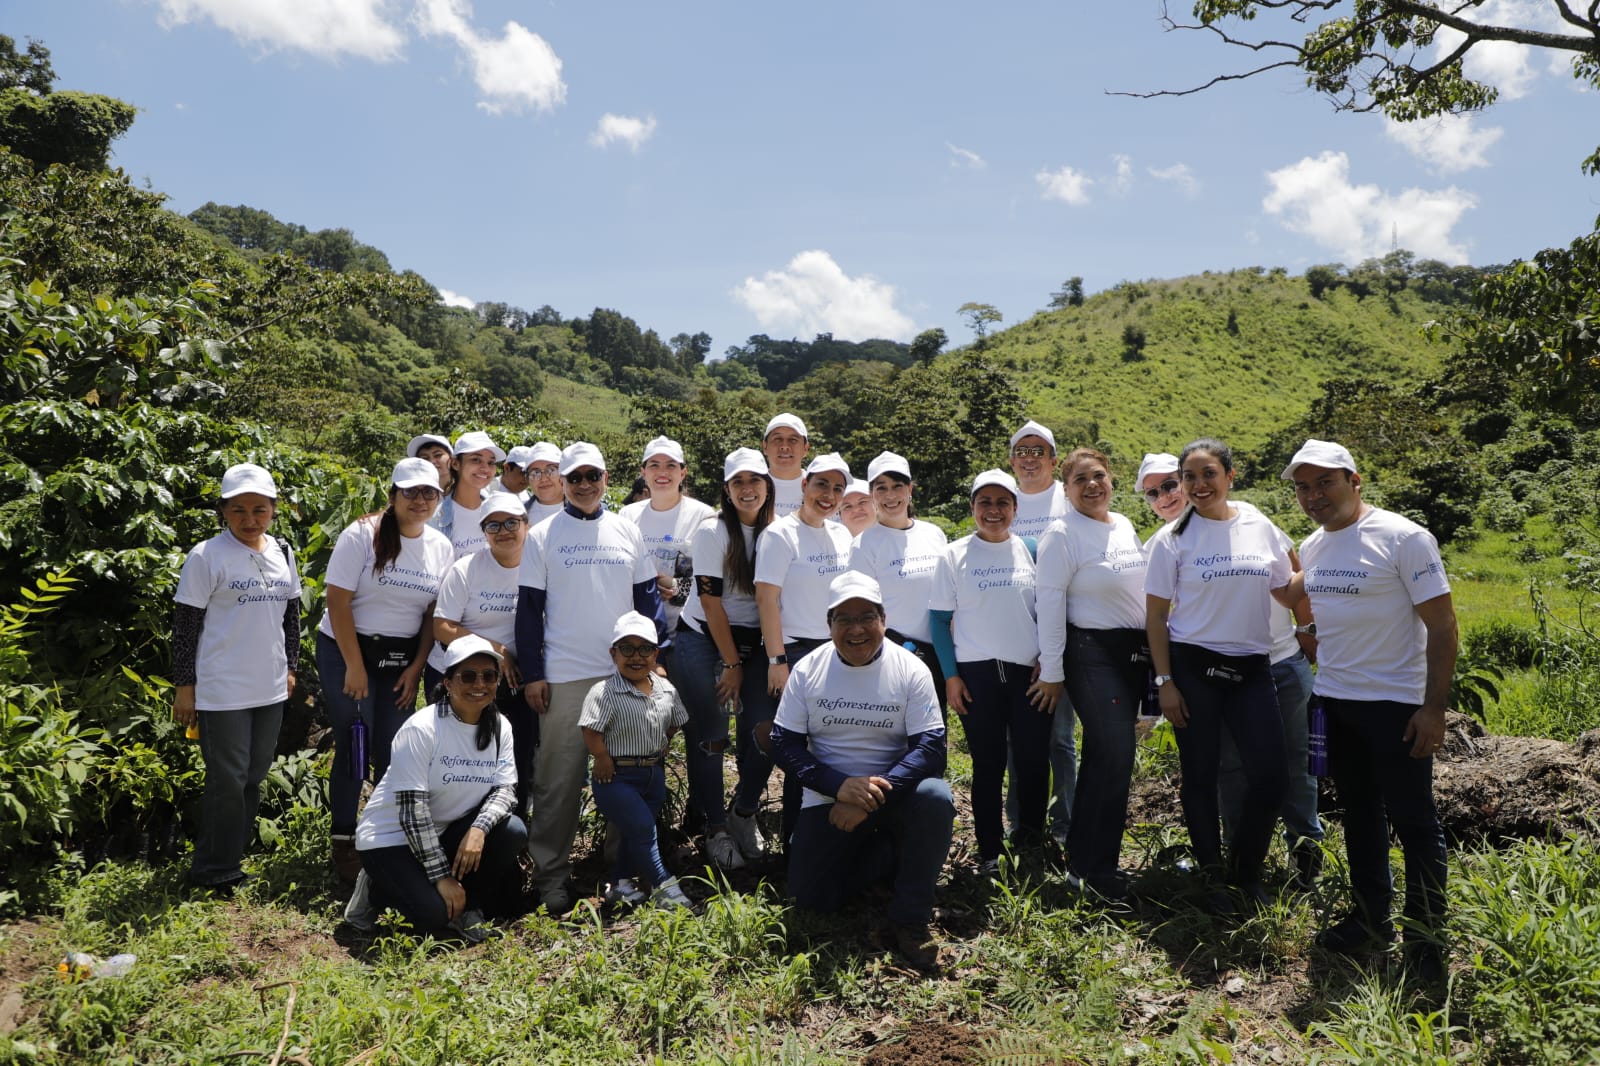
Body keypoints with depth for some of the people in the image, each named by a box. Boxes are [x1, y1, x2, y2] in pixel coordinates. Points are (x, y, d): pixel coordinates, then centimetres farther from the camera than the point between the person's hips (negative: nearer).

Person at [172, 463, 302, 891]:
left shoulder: (282, 554, 7)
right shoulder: (207, 557, -10)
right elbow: (184, 626, -8)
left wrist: (290, 667, 15)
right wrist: (184, 686, -8)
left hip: (270, 689, 6)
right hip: (222, 691, -6)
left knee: (254, 776, 14)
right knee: (228, 781, -1)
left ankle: (230, 855, 30)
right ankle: (214, 870, 15)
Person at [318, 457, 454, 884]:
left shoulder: (441, 547, 2)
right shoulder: (362, 535, -10)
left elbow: (435, 614, 5)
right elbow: (338, 601, -13)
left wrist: (416, 668, -2)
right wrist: (355, 667, -14)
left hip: (402, 660, 3)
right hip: (347, 652, -3)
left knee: (394, 752, 1)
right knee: (353, 750, -2)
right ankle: (344, 845, 12)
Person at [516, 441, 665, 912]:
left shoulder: (628, 532, 9)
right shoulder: (542, 536, 2)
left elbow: (647, 598, 11)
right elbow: (529, 608, 1)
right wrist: (531, 674, -4)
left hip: (625, 670, 3)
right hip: (563, 676, -2)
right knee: (559, 776, 2)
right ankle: (550, 869, 13)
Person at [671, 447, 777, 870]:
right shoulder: (712, 532, -10)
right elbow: (711, 601, -12)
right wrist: (732, 664, -11)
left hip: (752, 643, 4)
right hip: (702, 640, -4)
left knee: (764, 731, -6)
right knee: (709, 735, -4)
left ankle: (745, 812, 17)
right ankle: (715, 826, 10)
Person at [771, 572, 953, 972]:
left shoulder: (910, 669, -10)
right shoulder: (808, 670, -5)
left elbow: (931, 745, -16)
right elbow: (784, 745, -6)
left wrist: (875, 793, -29)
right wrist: (841, 786, -22)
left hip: (893, 790, -1)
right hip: (829, 798, 2)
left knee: (934, 798, -33)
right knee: (811, 898, -9)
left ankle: (911, 920, -13)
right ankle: (890, 855, 19)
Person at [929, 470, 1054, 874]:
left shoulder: (1030, 551, 6)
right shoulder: (956, 555, 2)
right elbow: (940, 618, 2)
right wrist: (950, 676, -4)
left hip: (1028, 672, 1)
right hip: (977, 674, -1)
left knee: (1034, 758, 1)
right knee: (988, 763, 5)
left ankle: (1031, 834, 24)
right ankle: (990, 850, 18)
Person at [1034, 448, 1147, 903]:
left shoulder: (1124, 526, 11)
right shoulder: (1063, 534, -12)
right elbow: (1050, 603, -13)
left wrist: (1149, 653, 18)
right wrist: (1051, 670, -14)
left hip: (1134, 652, 8)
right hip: (1093, 654, -8)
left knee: (1105, 754, 13)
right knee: (1115, 755, -10)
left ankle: (1082, 853, 27)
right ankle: (1096, 869, 3)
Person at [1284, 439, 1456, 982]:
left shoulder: (1403, 538, -13)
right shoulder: (1311, 548, 7)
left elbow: (1442, 623, -14)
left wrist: (1433, 708, -18)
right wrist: (1317, 681, 13)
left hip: (1395, 704, -6)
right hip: (1334, 702, 6)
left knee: (1413, 821, 1)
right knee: (1360, 813, 16)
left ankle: (1425, 938, 16)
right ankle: (1370, 916, 30)